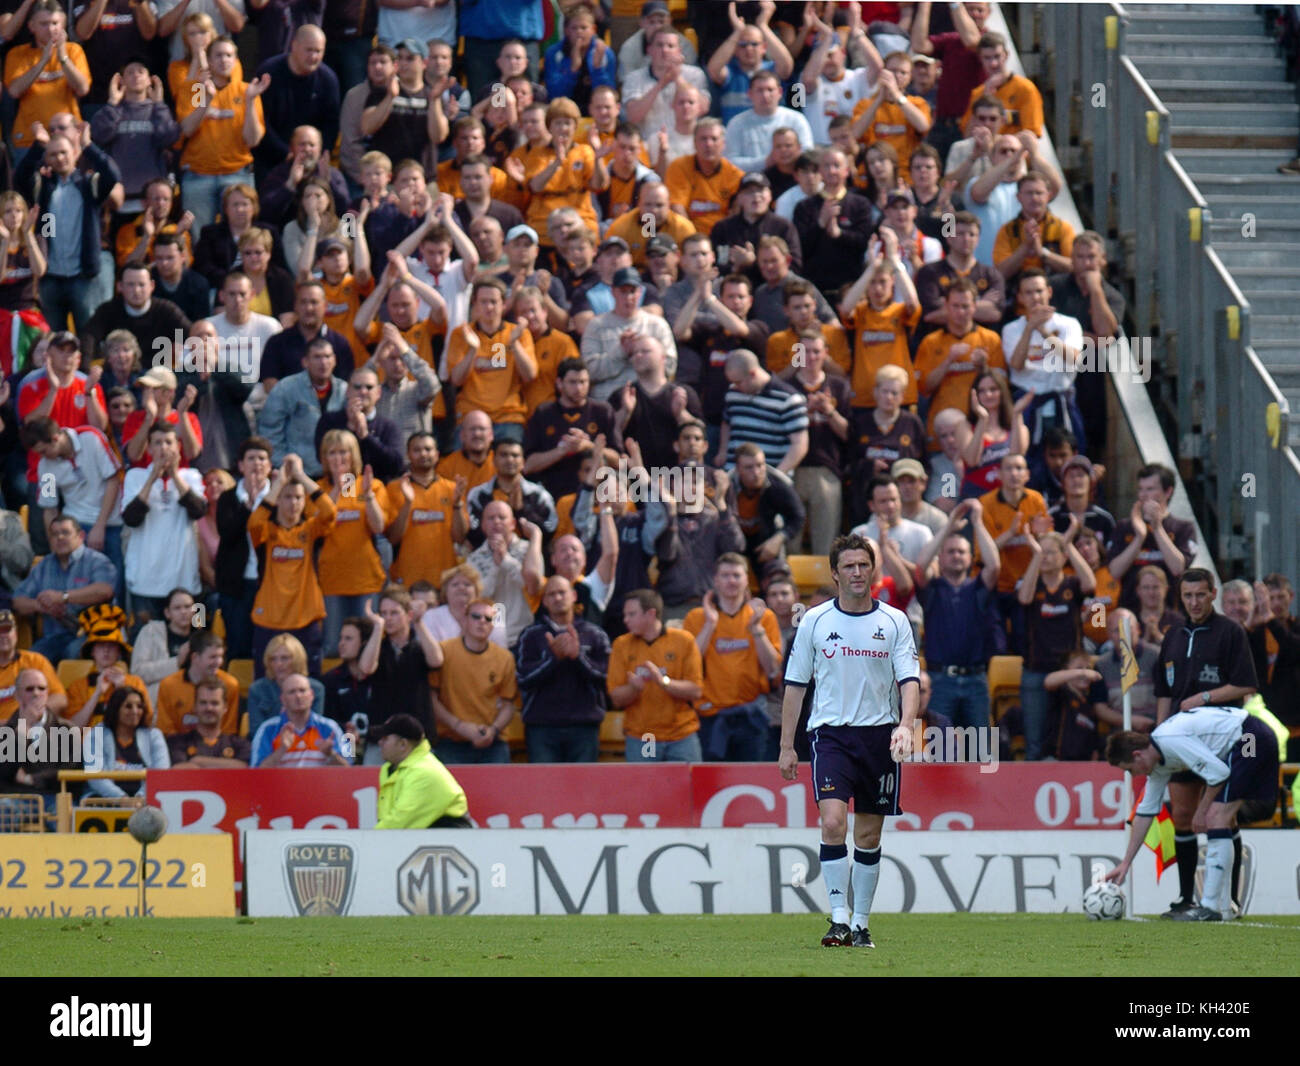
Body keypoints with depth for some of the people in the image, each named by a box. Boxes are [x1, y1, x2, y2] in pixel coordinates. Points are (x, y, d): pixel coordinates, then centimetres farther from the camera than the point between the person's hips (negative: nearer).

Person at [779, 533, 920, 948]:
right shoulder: (815, 621, 3)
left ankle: (861, 924, 16)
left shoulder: (894, 622, 3)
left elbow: (909, 679, -1)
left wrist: (905, 725, -20)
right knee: (833, 821, -19)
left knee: (869, 837, 6)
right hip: (831, 731, -1)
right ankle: (839, 918, -16)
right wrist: (786, 746, 6)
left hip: (879, 734, 1)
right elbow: (796, 684, 9)